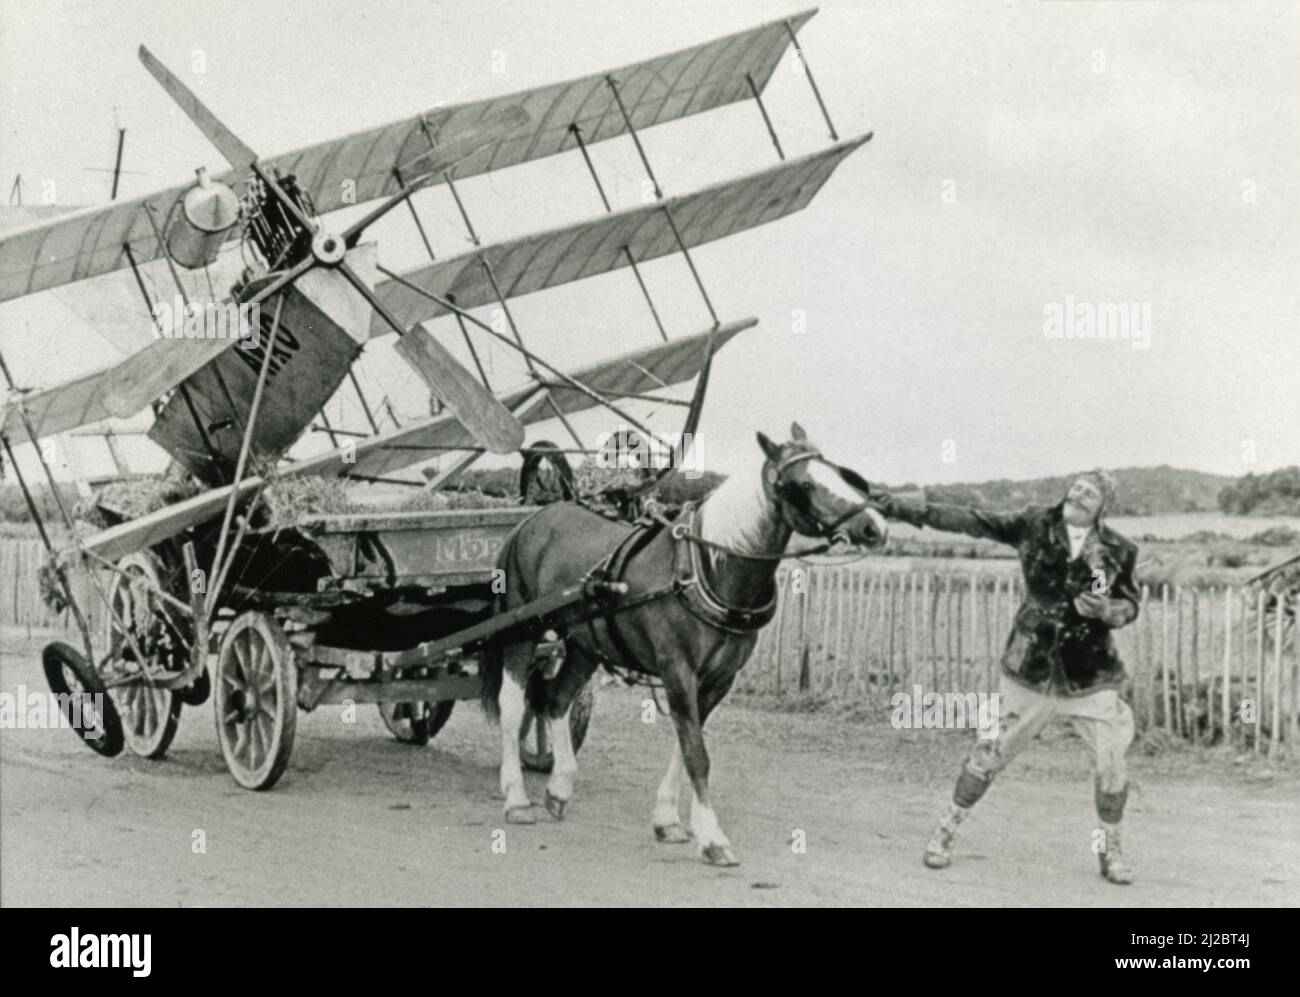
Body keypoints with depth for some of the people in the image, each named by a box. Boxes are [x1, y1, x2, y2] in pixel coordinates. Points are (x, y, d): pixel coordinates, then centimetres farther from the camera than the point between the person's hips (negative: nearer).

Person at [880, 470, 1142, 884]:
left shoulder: (1118, 552, -4)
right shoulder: (1036, 525, -5)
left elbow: (1130, 606, 4)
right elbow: (975, 521, -7)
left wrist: (1106, 609, -19)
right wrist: (919, 510, -16)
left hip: (1091, 676, 1)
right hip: (1030, 671, 0)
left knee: (1111, 764, -1)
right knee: (990, 752, 5)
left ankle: (1110, 847, 22)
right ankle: (947, 828, 23)